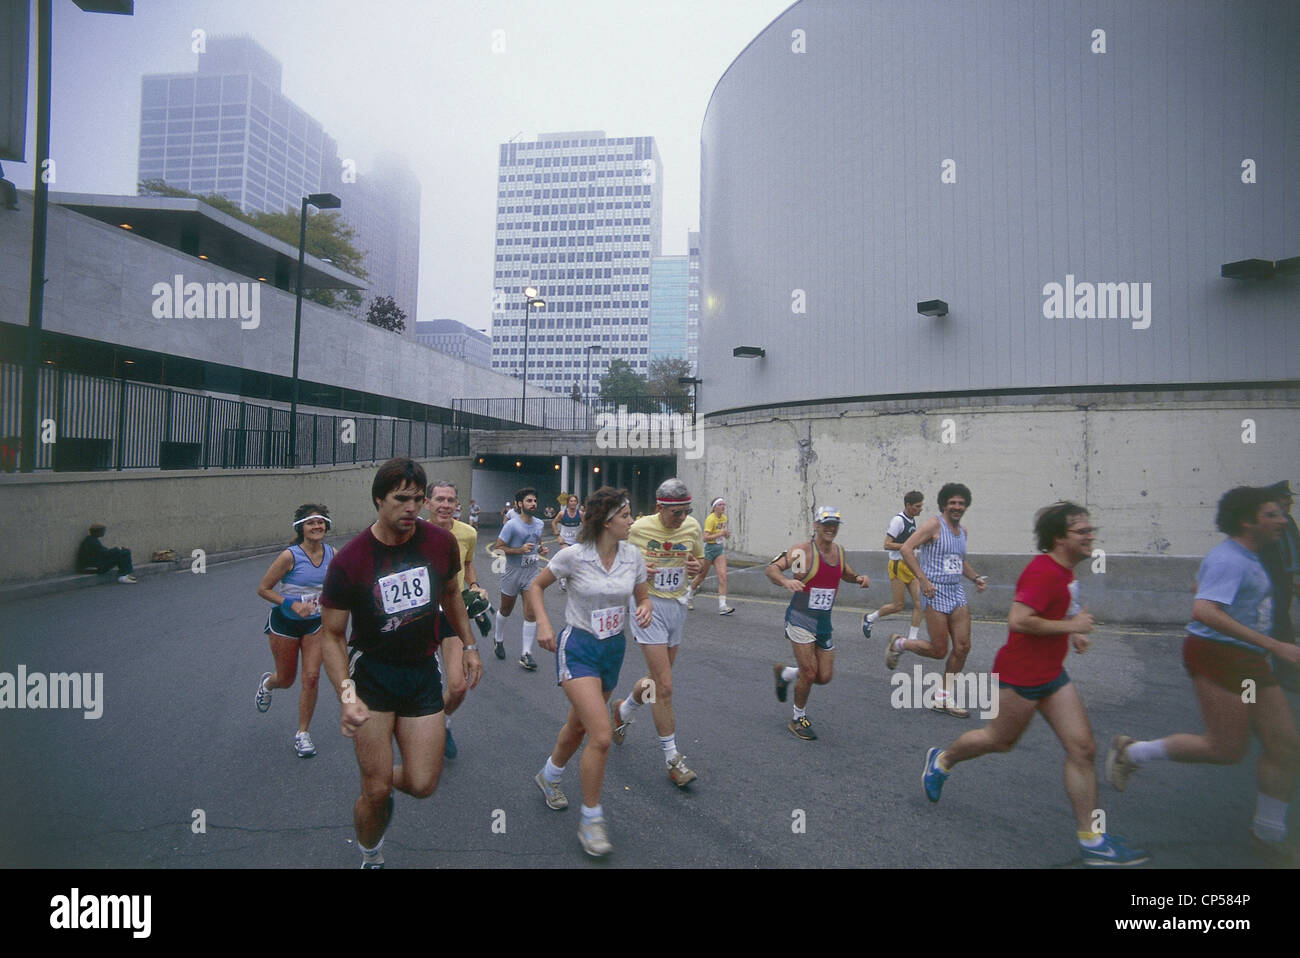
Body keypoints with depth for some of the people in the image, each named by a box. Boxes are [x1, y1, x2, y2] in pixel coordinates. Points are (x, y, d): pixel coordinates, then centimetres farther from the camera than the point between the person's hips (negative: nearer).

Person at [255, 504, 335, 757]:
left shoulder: (332, 554, -8)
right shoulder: (290, 556, -21)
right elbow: (263, 589, -13)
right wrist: (292, 604, -22)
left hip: (315, 623, 3)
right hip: (285, 622, -3)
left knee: (311, 677, -4)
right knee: (286, 680, 12)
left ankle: (302, 733, 15)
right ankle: (267, 682, 51)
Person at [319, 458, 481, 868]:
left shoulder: (441, 542, -7)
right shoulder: (348, 561, -16)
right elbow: (331, 636, -9)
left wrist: (468, 645, 14)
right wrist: (346, 694, -21)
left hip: (423, 672, 3)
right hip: (372, 673, -3)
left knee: (422, 785, 2)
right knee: (376, 792, 1)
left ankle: (383, 781, 38)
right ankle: (370, 858, 33)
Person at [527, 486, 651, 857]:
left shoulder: (632, 555, -5)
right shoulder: (574, 555, -16)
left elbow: (642, 595, 9)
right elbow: (535, 586, -3)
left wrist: (645, 608, -13)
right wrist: (543, 623, -17)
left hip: (613, 647, 6)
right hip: (577, 647, -5)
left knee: (578, 726, 23)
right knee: (601, 736, -16)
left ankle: (549, 777, 52)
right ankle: (591, 820, 5)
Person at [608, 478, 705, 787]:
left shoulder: (692, 527, -2)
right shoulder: (639, 528, -13)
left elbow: (701, 560, 13)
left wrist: (698, 567, -10)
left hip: (677, 607, 5)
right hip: (648, 605, -5)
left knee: (656, 679, 17)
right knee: (664, 686, -8)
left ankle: (623, 710, 48)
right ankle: (673, 760, 5)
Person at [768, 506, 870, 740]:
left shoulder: (839, 552, 6)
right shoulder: (803, 550, -15)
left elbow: (846, 573, 27)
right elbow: (770, 569, -21)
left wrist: (858, 578, 5)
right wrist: (785, 581, -41)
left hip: (824, 623, 7)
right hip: (800, 620, -7)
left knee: (824, 677, 7)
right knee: (809, 673, -7)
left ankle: (784, 673, 34)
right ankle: (798, 719, 18)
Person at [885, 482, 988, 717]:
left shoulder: (962, 531, 15)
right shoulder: (934, 524, -9)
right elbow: (905, 549, -18)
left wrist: (975, 577, 16)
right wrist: (922, 579, -23)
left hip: (957, 592, 8)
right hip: (935, 592, -7)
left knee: (962, 646, 2)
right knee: (939, 650, -6)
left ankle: (944, 698, 15)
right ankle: (898, 644, 21)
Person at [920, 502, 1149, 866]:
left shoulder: (1063, 569, 9)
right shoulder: (1043, 572, -23)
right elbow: (1018, 621, -32)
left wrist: (1071, 634, 12)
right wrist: (1070, 625, -23)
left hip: (1051, 672, 9)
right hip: (1021, 673, -9)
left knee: (1083, 749, 4)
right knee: (1001, 740, 10)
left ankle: (1091, 839, 12)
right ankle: (941, 760, 36)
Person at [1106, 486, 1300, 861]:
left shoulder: (1246, 557, 14)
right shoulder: (1229, 560, -19)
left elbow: (1200, 583, 31)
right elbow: (1204, 611, -33)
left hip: (1247, 660, 10)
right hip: (1218, 655, -10)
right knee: (1226, 750, -7)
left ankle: (1268, 832, 23)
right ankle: (1133, 752, 10)